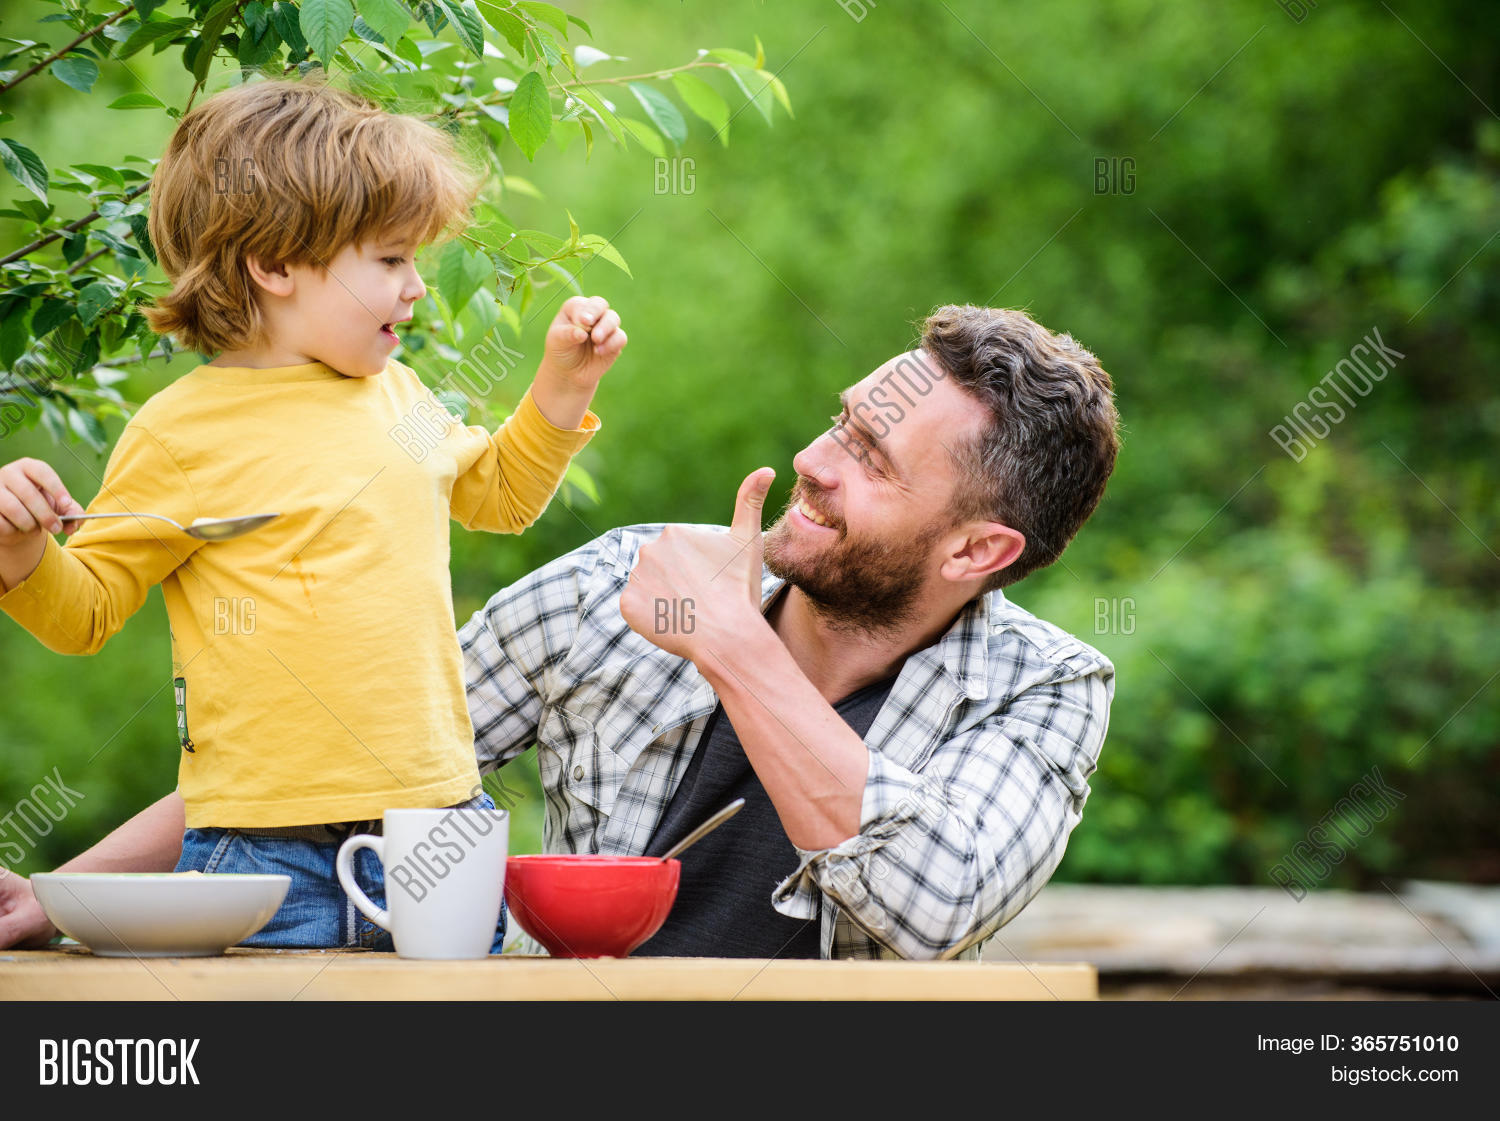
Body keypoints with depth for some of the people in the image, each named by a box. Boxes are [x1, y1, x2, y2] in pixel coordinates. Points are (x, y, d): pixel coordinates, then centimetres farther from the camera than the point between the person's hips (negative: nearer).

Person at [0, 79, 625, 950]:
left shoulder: (399, 396, 11)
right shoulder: (181, 431, -7)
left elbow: (497, 495, 31)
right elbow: (86, 610, -2)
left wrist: (563, 385, 19)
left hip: (441, 819, 6)